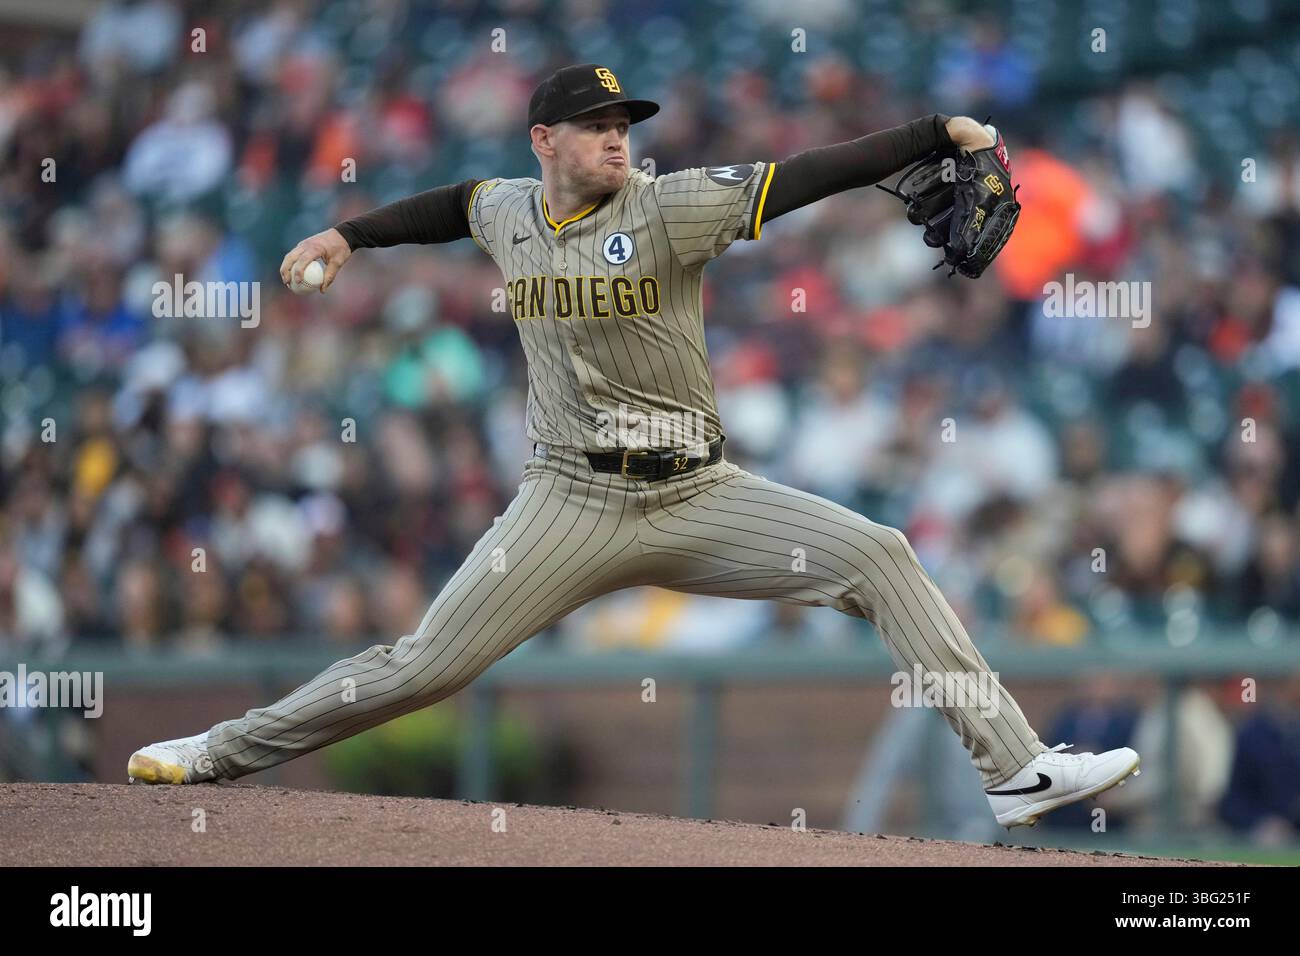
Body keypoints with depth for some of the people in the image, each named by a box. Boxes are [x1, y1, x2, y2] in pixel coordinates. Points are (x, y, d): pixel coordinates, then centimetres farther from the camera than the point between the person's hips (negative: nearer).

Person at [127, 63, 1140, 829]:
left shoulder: (667, 208, -9)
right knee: (423, 666, -5)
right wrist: (350, 234, 26)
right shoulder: (511, 213, 4)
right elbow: (454, 203, 29)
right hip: (571, 507, 1)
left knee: (878, 556, -18)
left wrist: (937, 132, -26)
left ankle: (1014, 766, -18)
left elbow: (807, 176, -18)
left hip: (701, 498, -1)